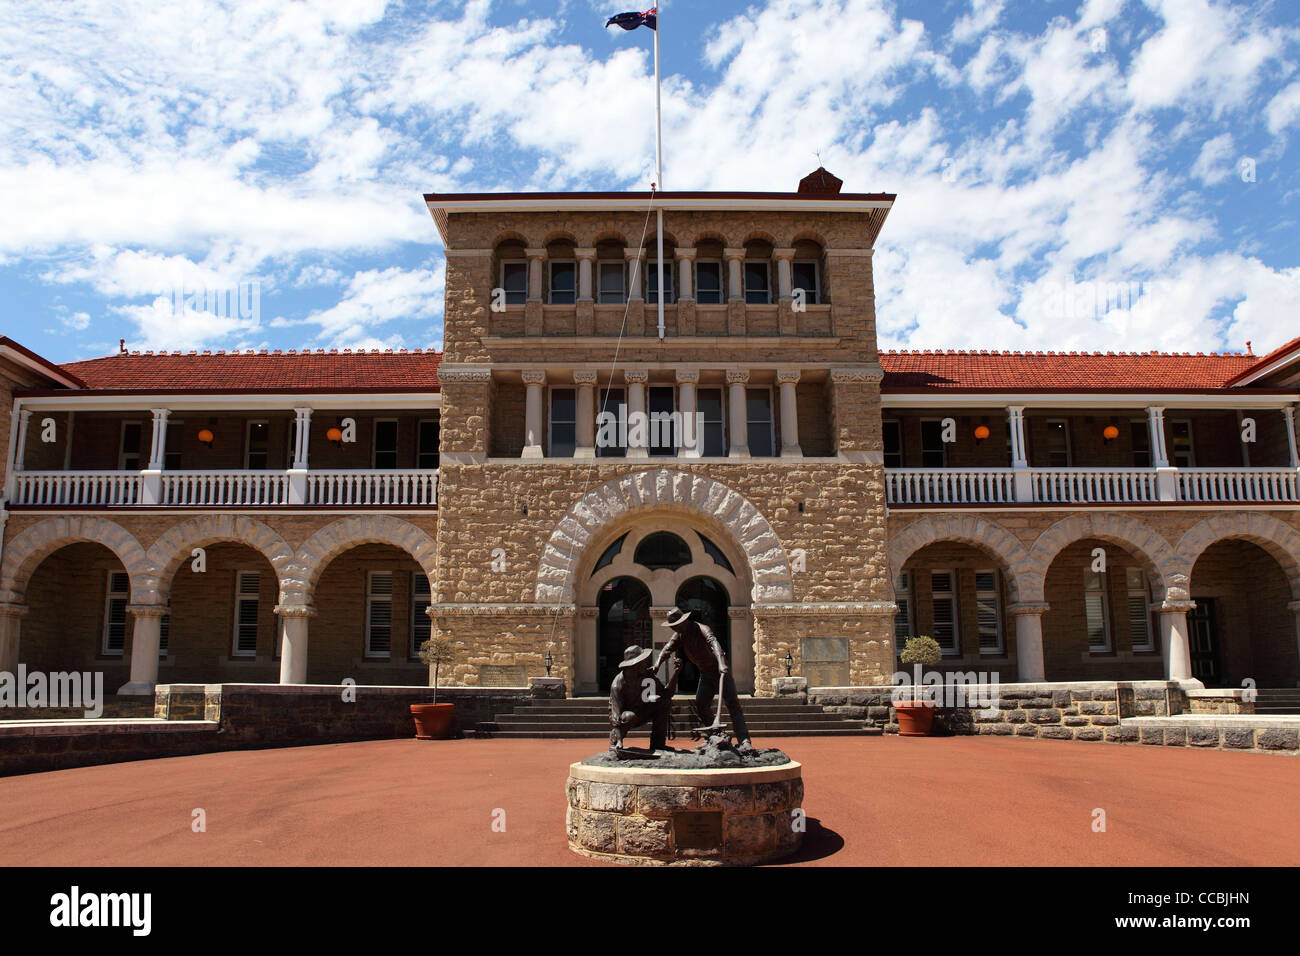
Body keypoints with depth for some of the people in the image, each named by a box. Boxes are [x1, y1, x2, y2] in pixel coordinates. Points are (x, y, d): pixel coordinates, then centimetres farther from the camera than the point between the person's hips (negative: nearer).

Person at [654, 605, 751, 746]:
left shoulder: (702, 629, -23)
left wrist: (721, 663, -57)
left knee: (732, 703, -13)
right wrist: (657, 664, -27)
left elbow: (714, 643, -40)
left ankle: (744, 740, -17)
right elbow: (667, 649, -8)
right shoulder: (679, 635, 1)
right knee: (700, 705, -2)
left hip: (720, 670, -7)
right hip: (705, 673, 7)